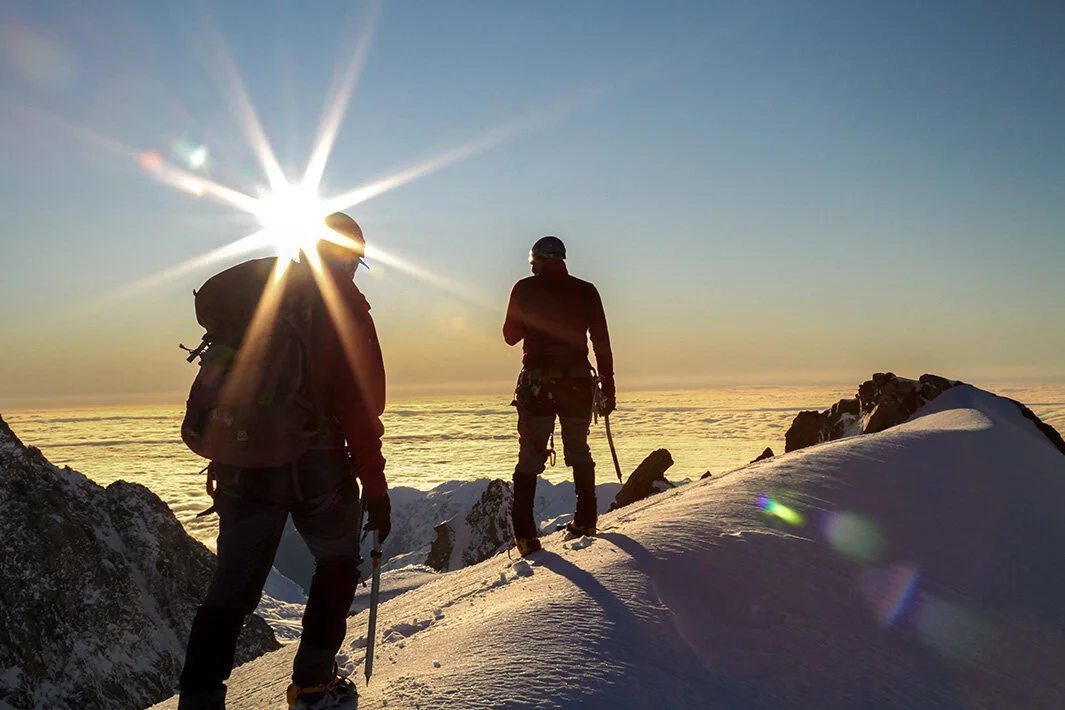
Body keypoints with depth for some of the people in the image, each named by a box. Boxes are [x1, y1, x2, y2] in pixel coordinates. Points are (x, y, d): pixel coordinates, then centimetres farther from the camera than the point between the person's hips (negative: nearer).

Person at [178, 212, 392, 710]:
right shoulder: (341, 304, -6)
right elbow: (359, 406, -12)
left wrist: (225, 457, 21)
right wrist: (375, 485, -9)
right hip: (314, 462, -4)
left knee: (231, 585, 10)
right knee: (338, 562, 18)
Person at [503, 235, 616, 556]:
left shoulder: (525, 289, 1)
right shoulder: (585, 291, 4)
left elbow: (510, 335, 6)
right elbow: (601, 342, 1)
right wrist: (608, 388, 5)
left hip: (536, 382, -1)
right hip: (577, 382, 2)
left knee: (530, 456, 3)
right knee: (579, 452, 19)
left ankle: (524, 533, -4)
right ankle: (585, 520, 23)